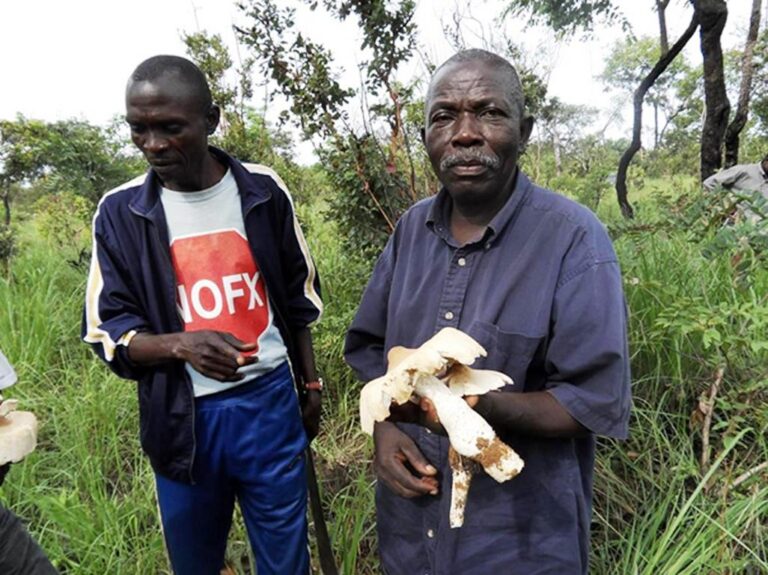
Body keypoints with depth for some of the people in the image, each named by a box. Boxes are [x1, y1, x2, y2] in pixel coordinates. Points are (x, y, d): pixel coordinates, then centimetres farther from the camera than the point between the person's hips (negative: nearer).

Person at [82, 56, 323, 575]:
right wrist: (181, 345, -24)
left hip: (269, 401, 0)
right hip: (182, 415, 0)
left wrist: (310, 384, 11)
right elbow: (109, 332, -4)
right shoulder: (120, 212, -5)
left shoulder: (263, 191, -2)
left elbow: (299, 299, 7)